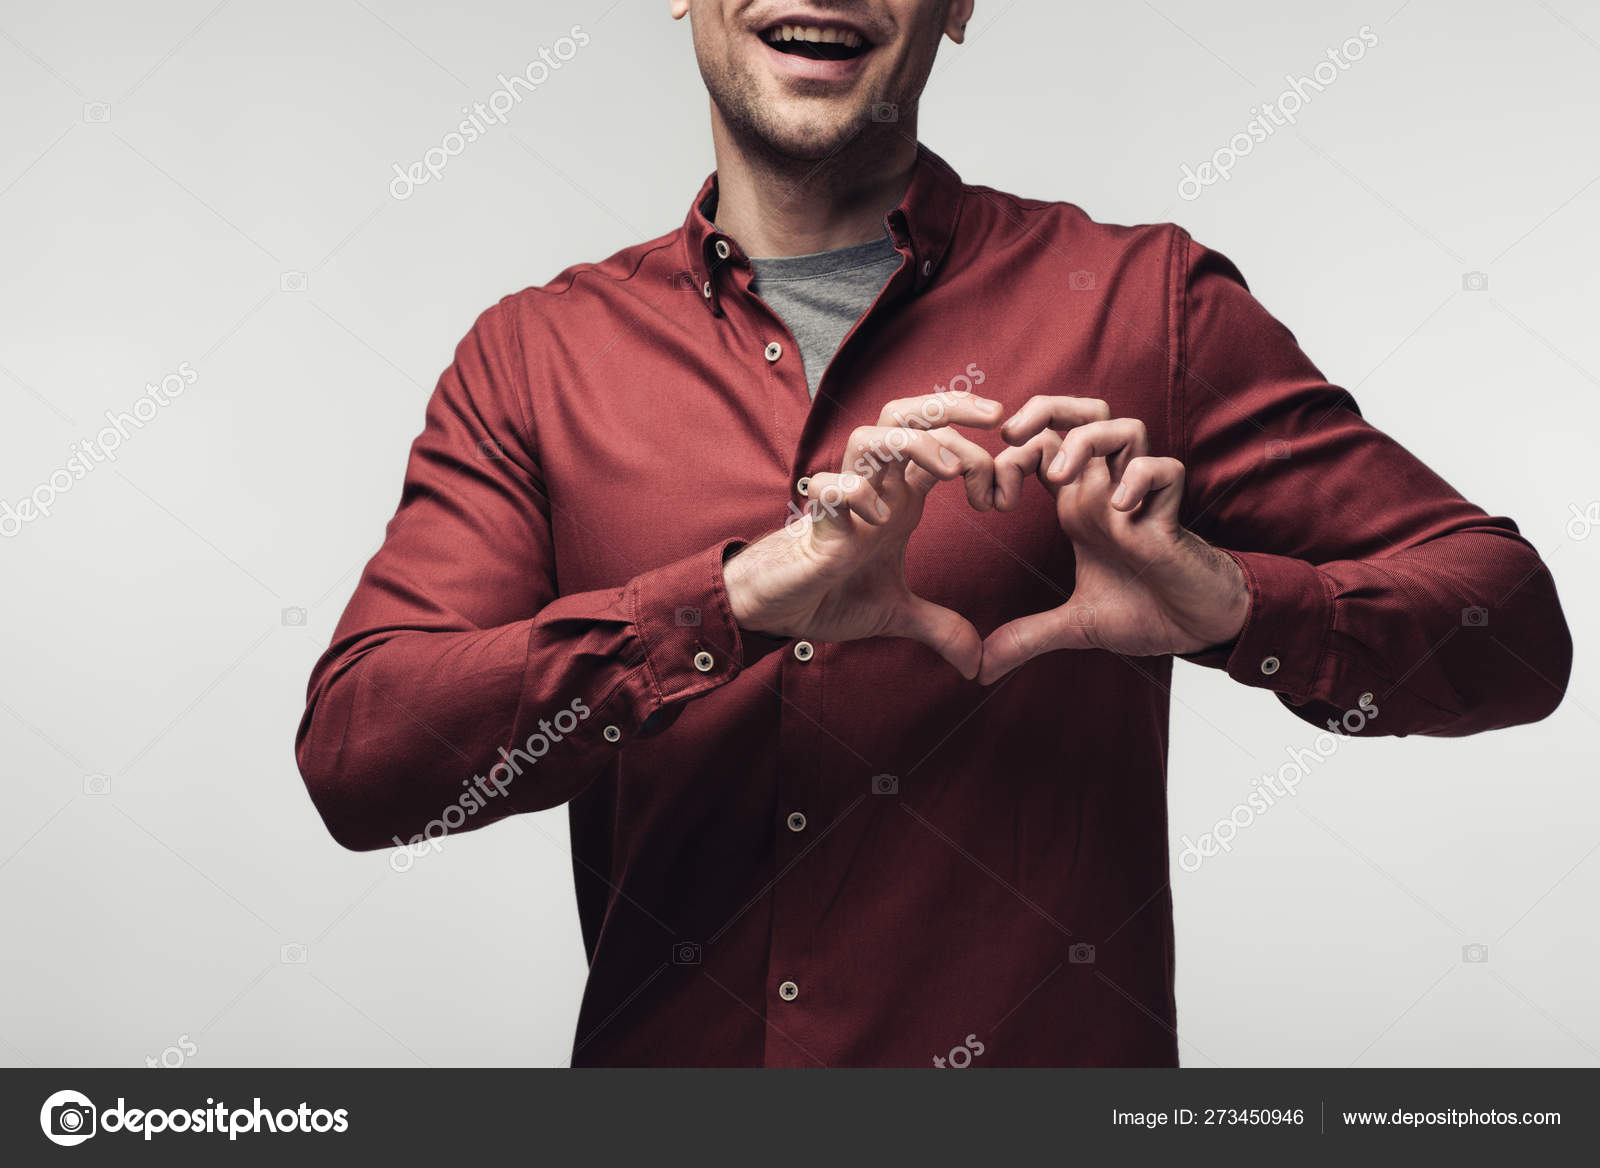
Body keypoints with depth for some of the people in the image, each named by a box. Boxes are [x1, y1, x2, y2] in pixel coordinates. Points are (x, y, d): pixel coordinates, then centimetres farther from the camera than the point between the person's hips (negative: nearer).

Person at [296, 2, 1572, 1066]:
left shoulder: (1144, 303, -3)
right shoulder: (534, 355, 0)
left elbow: (1514, 631, -3)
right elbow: (353, 753, -12)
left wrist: (1234, 605, -23)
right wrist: (736, 598, -25)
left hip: (1050, 1066, 0)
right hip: (661, 1047, 1)